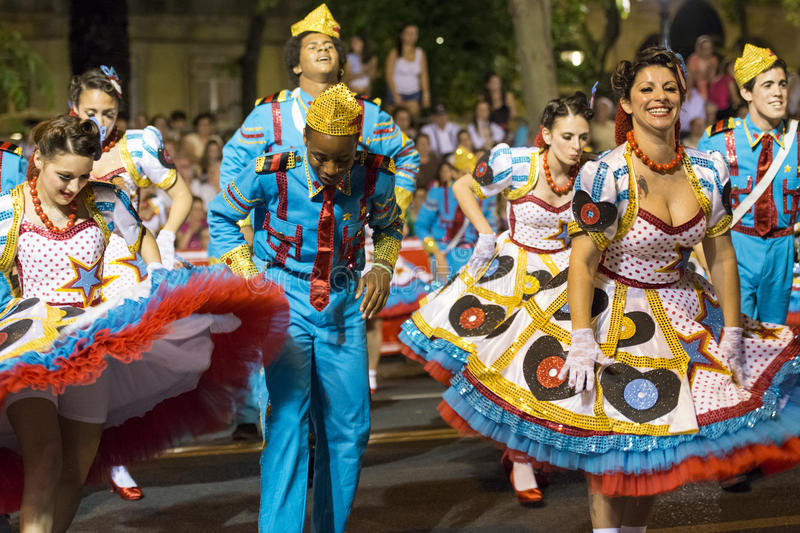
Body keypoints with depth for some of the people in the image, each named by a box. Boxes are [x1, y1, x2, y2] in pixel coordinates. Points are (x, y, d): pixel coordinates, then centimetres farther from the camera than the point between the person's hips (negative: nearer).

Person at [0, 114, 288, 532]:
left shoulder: (103, 203, 3)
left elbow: (140, 239, 22)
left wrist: (157, 286, 13)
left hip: (87, 348, 4)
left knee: (74, 474, 8)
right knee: (44, 463, -22)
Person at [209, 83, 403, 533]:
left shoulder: (375, 177, -10)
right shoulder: (271, 173, -17)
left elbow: (389, 226, 14)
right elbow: (221, 215, 3)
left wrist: (382, 267, -4)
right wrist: (247, 273, -6)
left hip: (343, 304, 3)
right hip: (284, 299, -3)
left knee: (350, 429, 7)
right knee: (288, 417, -17)